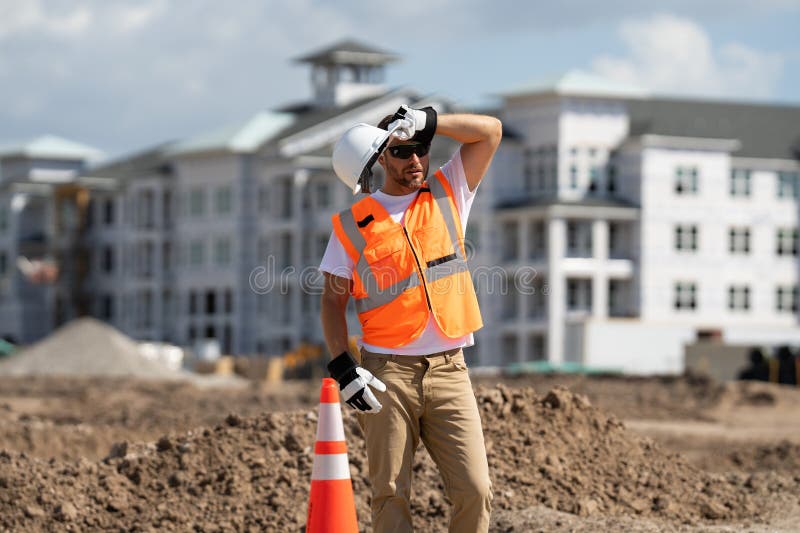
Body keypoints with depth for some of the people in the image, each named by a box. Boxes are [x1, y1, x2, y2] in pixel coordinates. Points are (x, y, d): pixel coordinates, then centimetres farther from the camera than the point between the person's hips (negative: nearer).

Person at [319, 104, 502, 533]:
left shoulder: (448, 195, 12)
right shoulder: (353, 224, 6)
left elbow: (490, 130, 5)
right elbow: (333, 300, 6)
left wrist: (426, 121, -5)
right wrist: (343, 367, -7)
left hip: (448, 369, 1)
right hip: (388, 372, -1)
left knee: (474, 490, -8)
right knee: (390, 497, -1)